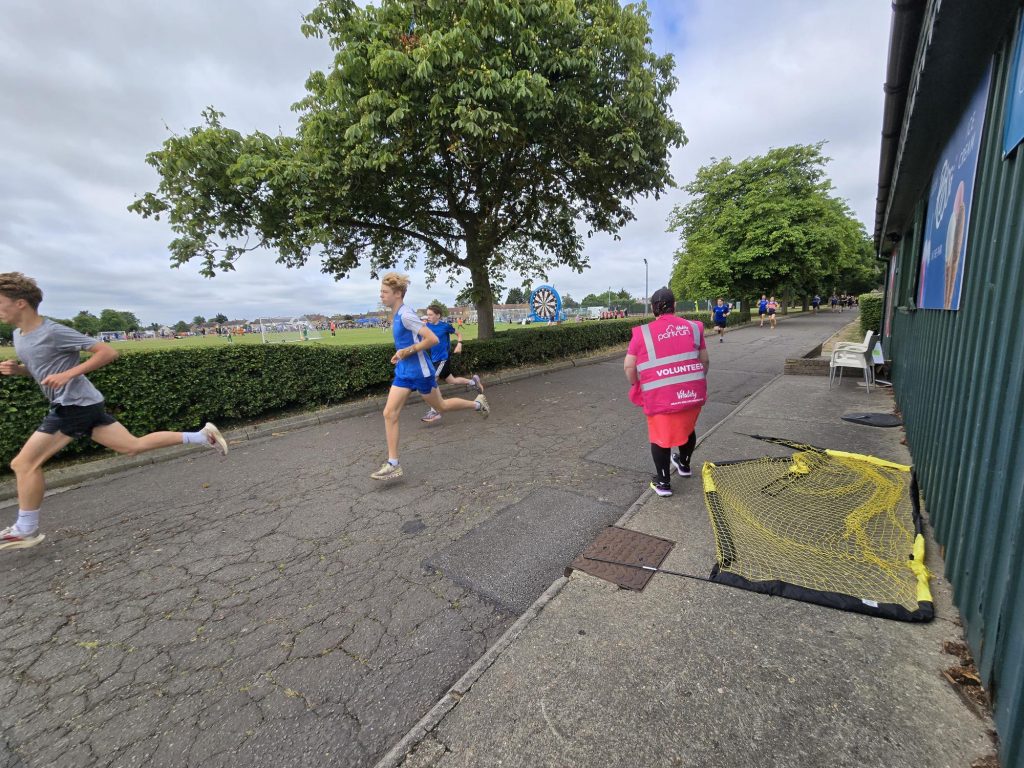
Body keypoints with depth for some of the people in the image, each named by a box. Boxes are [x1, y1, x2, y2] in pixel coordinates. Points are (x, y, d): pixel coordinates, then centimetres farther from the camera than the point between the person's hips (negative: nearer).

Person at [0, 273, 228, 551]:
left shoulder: (53, 332, -15)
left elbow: (108, 353, -16)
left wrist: (68, 374, -21)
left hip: (76, 404, -9)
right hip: (80, 404, 9)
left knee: (24, 464, -3)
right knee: (134, 446, 8)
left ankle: (25, 530, 12)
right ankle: (202, 436, 8)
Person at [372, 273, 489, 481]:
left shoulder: (406, 315, -20)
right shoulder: (396, 316, 8)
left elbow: (432, 339, -24)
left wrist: (408, 351, -22)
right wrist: (401, 353, 13)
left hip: (420, 372, -8)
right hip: (403, 373, 8)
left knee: (440, 406, 12)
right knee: (389, 413, -1)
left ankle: (478, 403, 37)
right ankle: (393, 464, 3)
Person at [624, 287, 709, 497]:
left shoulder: (643, 333, -4)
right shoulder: (693, 327, 6)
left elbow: (629, 366, -4)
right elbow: (704, 360, 11)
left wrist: (636, 386, 12)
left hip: (660, 396, -4)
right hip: (692, 392, 4)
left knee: (660, 436, 12)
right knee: (687, 429, 26)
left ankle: (663, 482, 21)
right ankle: (684, 465, 49)